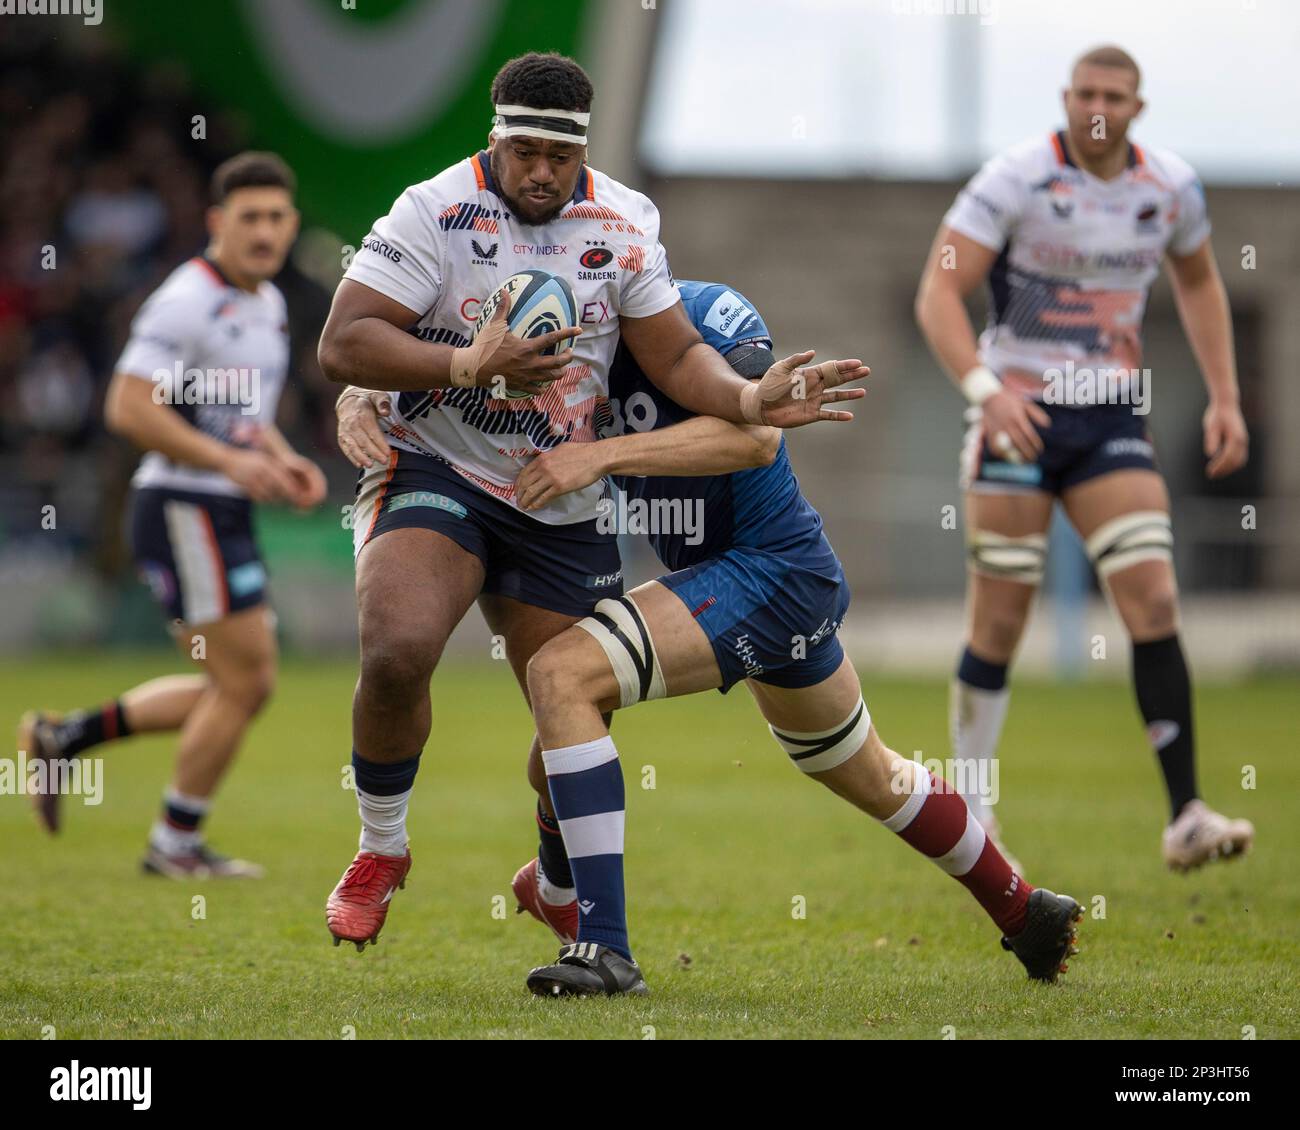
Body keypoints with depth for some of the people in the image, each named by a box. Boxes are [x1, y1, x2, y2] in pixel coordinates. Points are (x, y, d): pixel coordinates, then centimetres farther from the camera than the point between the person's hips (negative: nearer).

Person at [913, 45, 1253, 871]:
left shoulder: (1172, 187, 3)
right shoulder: (1016, 180, -11)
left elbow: (1199, 283, 22)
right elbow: (939, 293, -15)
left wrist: (1225, 398, 13)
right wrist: (984, 387, -30)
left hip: (1113, 422, 3)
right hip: (1019, 415, -3)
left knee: (1155, 606, -10)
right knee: (1001, 623, -1)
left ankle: (1187, 818, -11)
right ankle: (968, 808, 16)